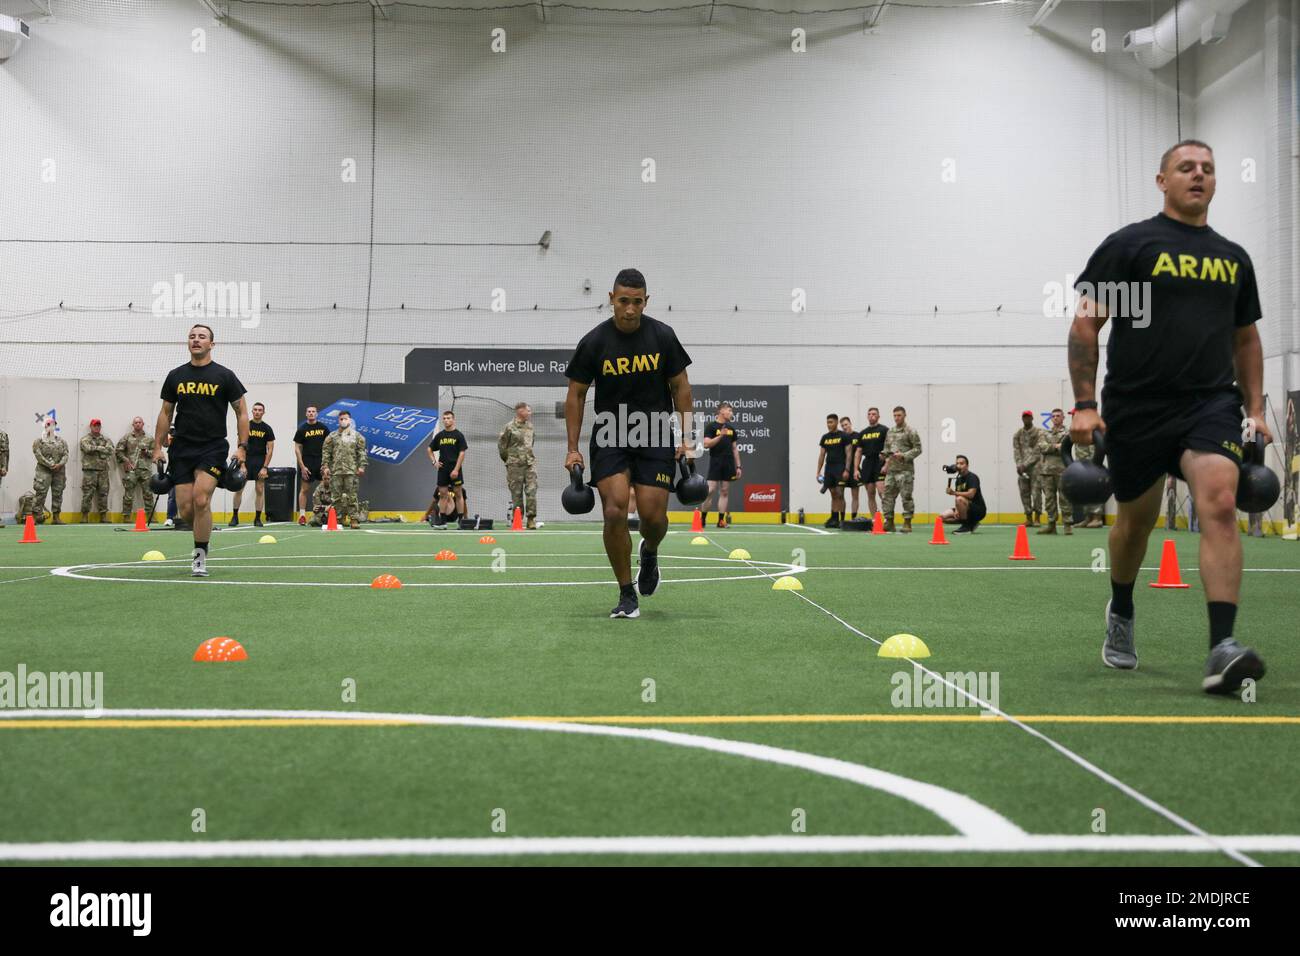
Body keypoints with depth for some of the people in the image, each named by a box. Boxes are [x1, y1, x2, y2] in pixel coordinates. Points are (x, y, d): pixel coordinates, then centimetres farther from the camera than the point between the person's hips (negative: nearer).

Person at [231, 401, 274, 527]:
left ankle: (257, 518, 7)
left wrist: (264, 467, -7)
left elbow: (270, 449, 0)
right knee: (238, 489, -5)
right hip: (246, 460, 1)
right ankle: (235, 517, 4)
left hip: (260, 462, -1)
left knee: (260, 490, 0)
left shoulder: (267, 429, 2)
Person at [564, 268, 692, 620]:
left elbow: (680, 386, 6)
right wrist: (573, 449, -2)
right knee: (614, 512, -14)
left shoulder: (662, 336, -4)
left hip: (655, 435, 1)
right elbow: (576, 395, 2)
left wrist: (685, 438, 0)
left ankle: (649, 552, 30)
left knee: (653, 515, -8)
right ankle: (627, 595, 0)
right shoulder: (594, 342, -7)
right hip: (610, 435, -1)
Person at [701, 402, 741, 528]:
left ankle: (721, 521, 5)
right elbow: (706, 444, -11)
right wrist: (720, 436, -20)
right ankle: (702, 519, 0)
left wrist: (738, 466, 13)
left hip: (729, 464, 5)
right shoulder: (711, 426, -2)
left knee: (724, 492, 3)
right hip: (715, 462, -5)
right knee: (710, 490, -9)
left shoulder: (731, 428, 16)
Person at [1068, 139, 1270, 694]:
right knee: (1136, 520, 12)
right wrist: (1085, 405, -11)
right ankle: (1121, 614, 41)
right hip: (1136, 410, -2)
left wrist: (1255, 409, 12)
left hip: (1211, 403, 2)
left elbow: (1245, 339, 22)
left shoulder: (1233, 258, 14)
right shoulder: (1129, 245, 0)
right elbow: (1085, 324, -4)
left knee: (1220, 503, -21)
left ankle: (1223, 650, -27)